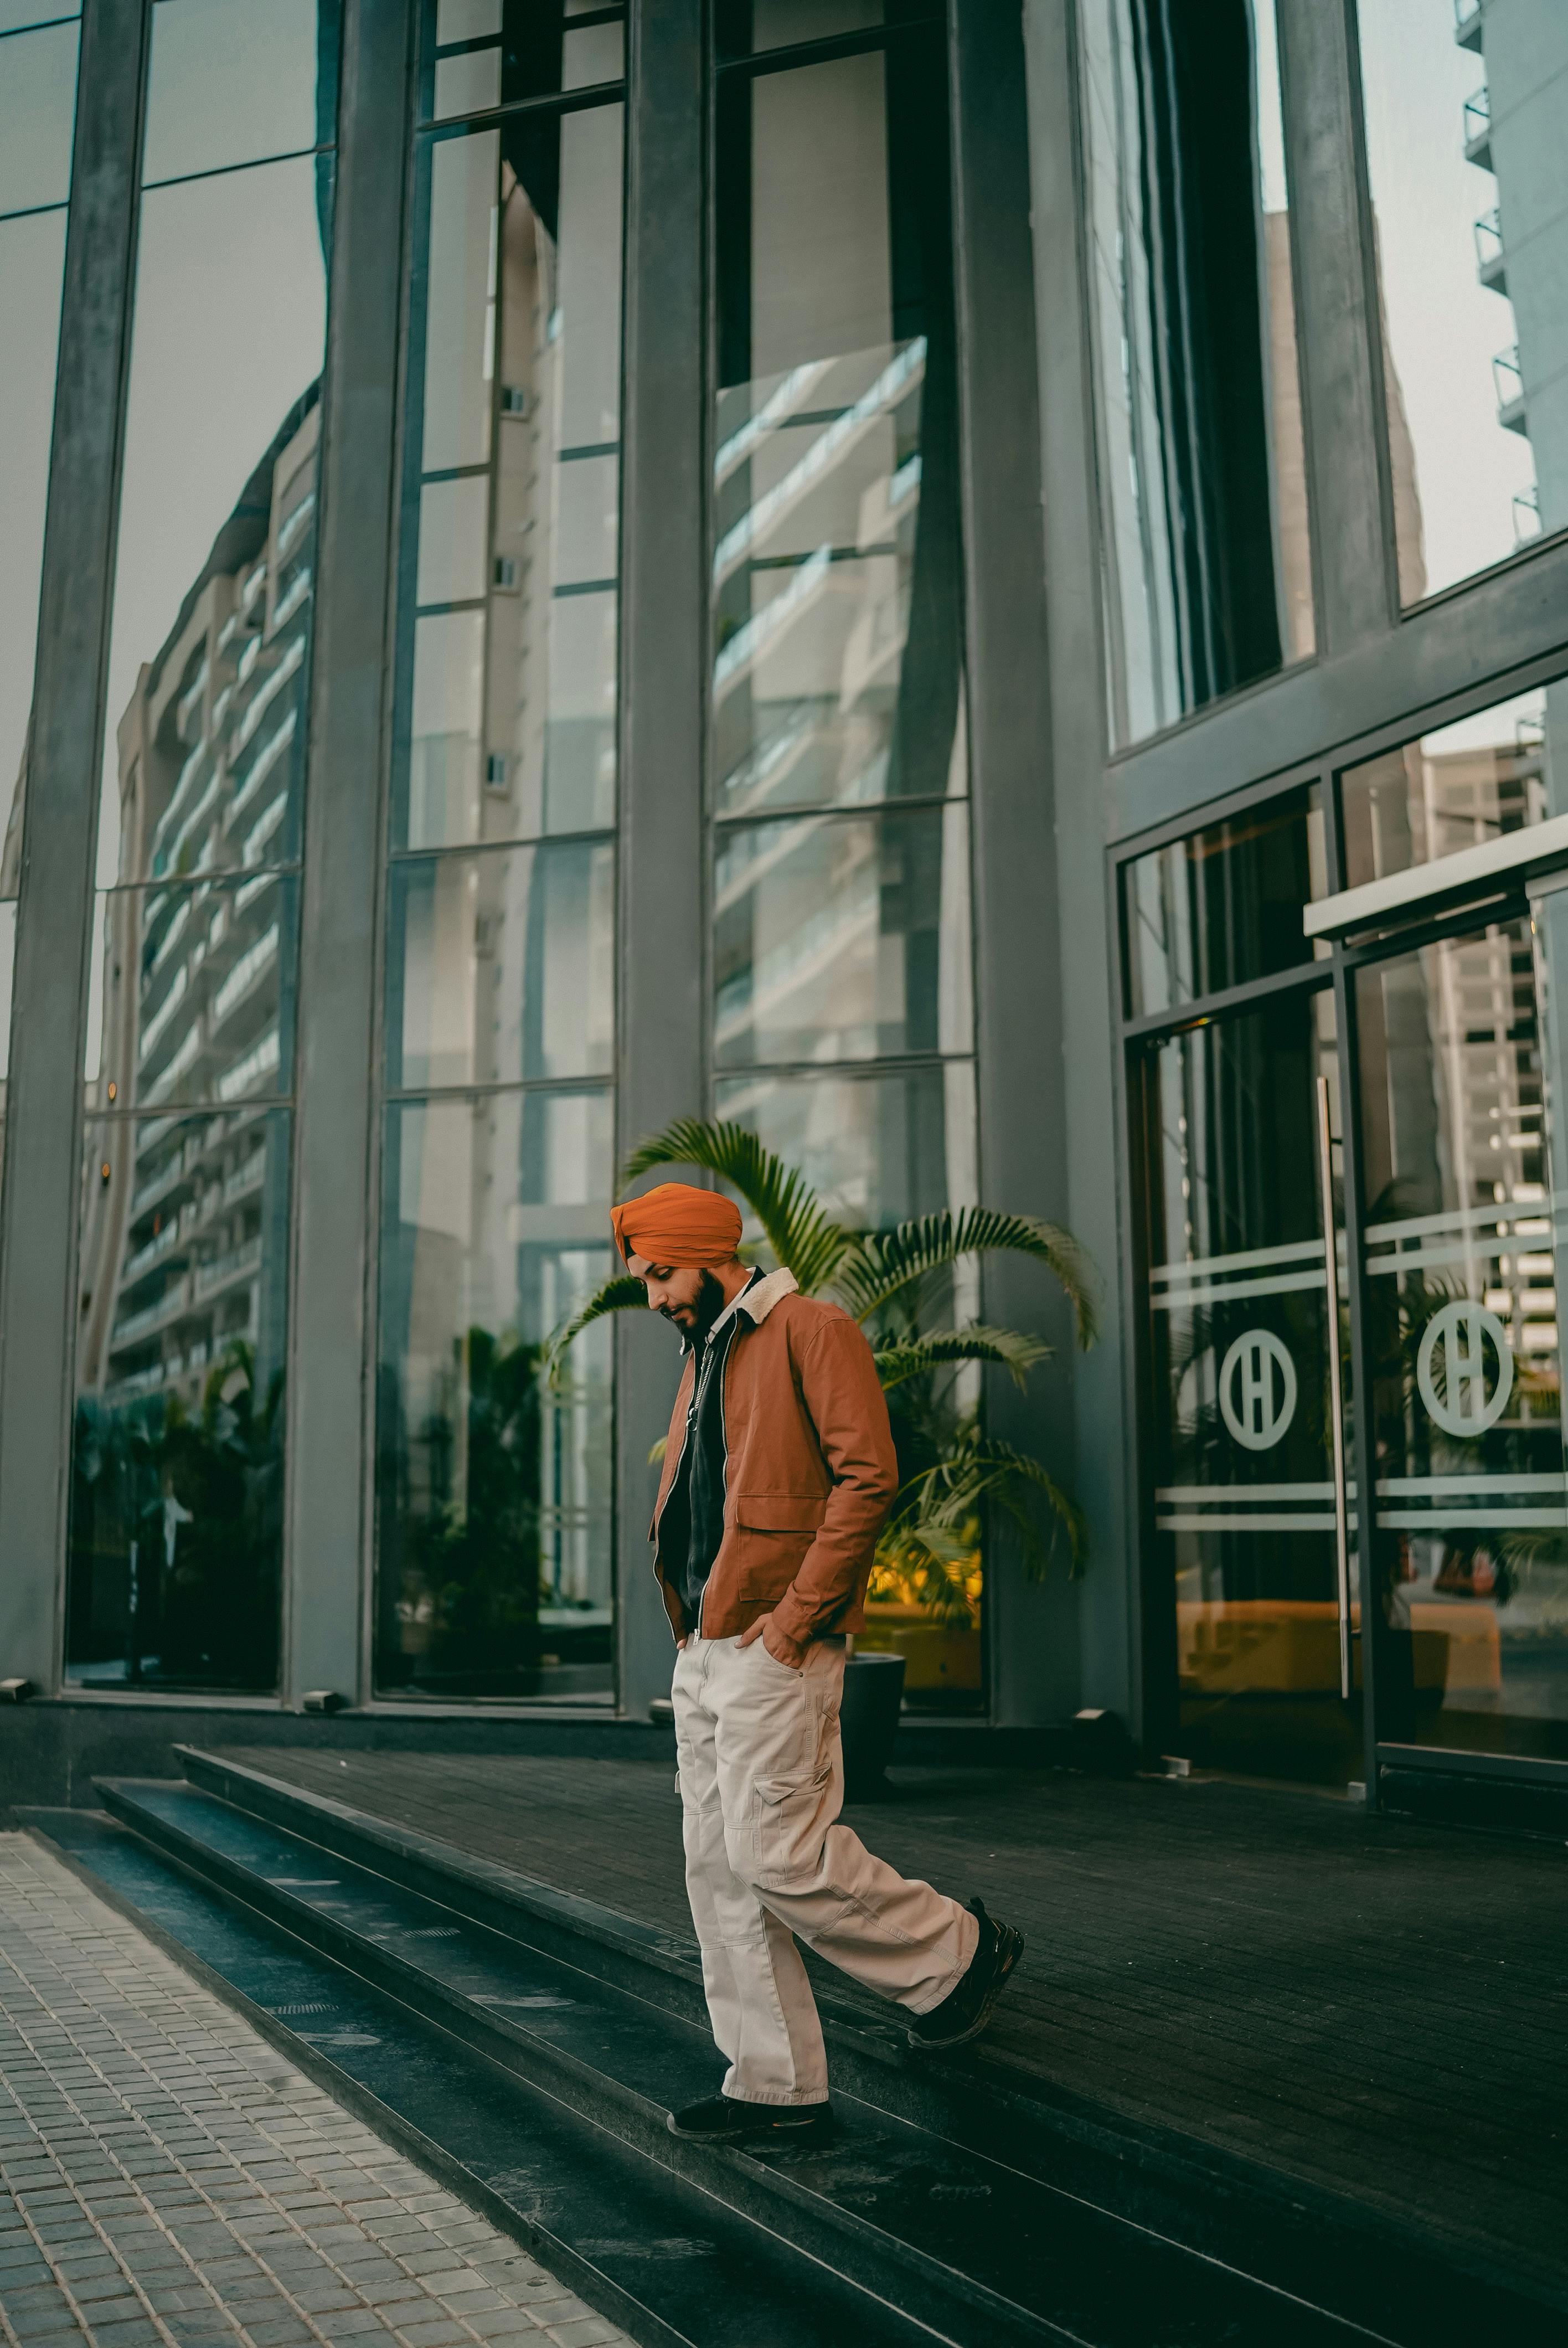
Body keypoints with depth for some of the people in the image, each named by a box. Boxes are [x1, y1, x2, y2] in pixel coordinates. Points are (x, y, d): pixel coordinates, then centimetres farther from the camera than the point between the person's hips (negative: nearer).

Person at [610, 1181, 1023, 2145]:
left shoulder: (811, 1332, -8)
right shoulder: (704, 1358, 20)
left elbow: (868, 1474, -17)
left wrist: (795, 1615, -19)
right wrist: (691, 1624, 13)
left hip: (776, 1647, -9)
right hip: (704, 1651, 9)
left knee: (777, 1856, -9)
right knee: (718, 1868, 8)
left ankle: (959, 1952, 12)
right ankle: (777, 2084, 16)